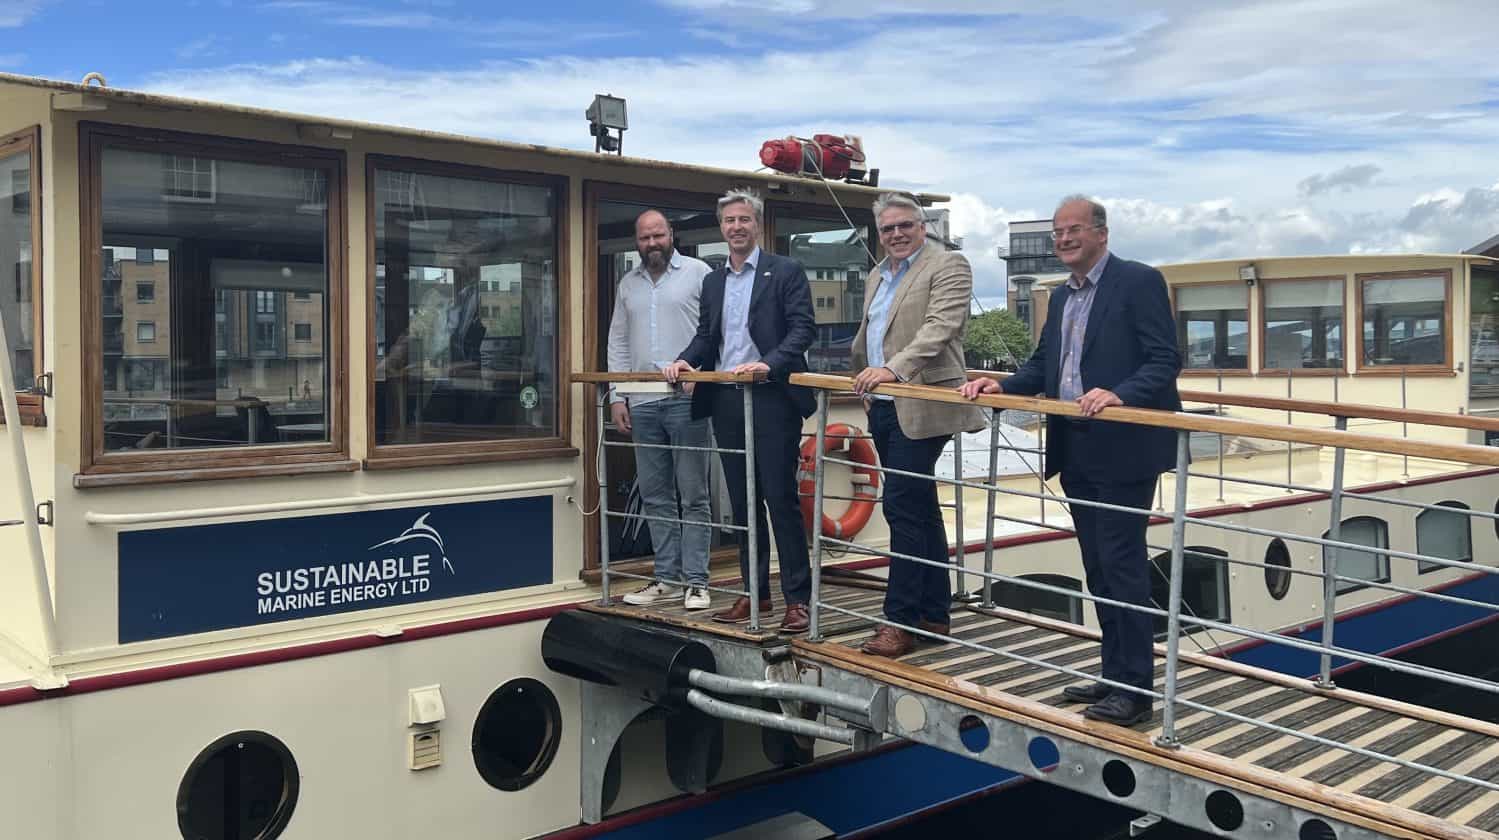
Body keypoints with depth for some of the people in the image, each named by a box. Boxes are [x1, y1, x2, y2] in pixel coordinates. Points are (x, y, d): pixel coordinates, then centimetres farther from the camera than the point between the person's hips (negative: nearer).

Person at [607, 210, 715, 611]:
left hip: (685, 398, -5)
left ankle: (696, 580, 4)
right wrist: (617, 396, 9)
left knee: (693, 495, -1)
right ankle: (666, 577, 17)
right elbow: (618, 342, 16)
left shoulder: (697, 272, 1)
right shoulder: (628, 283, 17)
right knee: (655, 497, 9)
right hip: (642, 402, 5)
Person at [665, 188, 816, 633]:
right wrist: (686, 360, -1)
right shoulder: (713, 281, 17)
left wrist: (769, 363, -22)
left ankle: (797, 597, 3)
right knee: (743, 501, 10)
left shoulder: (785, 271, 0)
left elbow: (804, 328, -8)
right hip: (726, 401, 6)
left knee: (781, 498, -5)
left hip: (772, 398, -6)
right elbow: (705, 336, 19)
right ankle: (755, 592, 19)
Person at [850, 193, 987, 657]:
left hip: (920, 408, -8)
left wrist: (893, 369, -30)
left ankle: (900, 622, -6)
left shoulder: (948, 266, -6)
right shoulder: (878, 275, 18)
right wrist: (864, 380, 27)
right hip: (883, 407, 8)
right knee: (920, 509, 12)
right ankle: (934, 613, 20)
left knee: (902, 507, -11)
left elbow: (940, 328, -20)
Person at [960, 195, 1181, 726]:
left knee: (1122, 564, -5)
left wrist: (1118, 394, -29)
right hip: (1075, 452, 8)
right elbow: (1043, 365, 21)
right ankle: (1115, 674, 25)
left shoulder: (1139, 282, -7)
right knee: (1098, 567, 14)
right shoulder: (1062, 297, 17)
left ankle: (1134, 688, 3)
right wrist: (1002, 386, 4)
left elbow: (1165, 361, -14)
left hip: (1123, 449, -8)